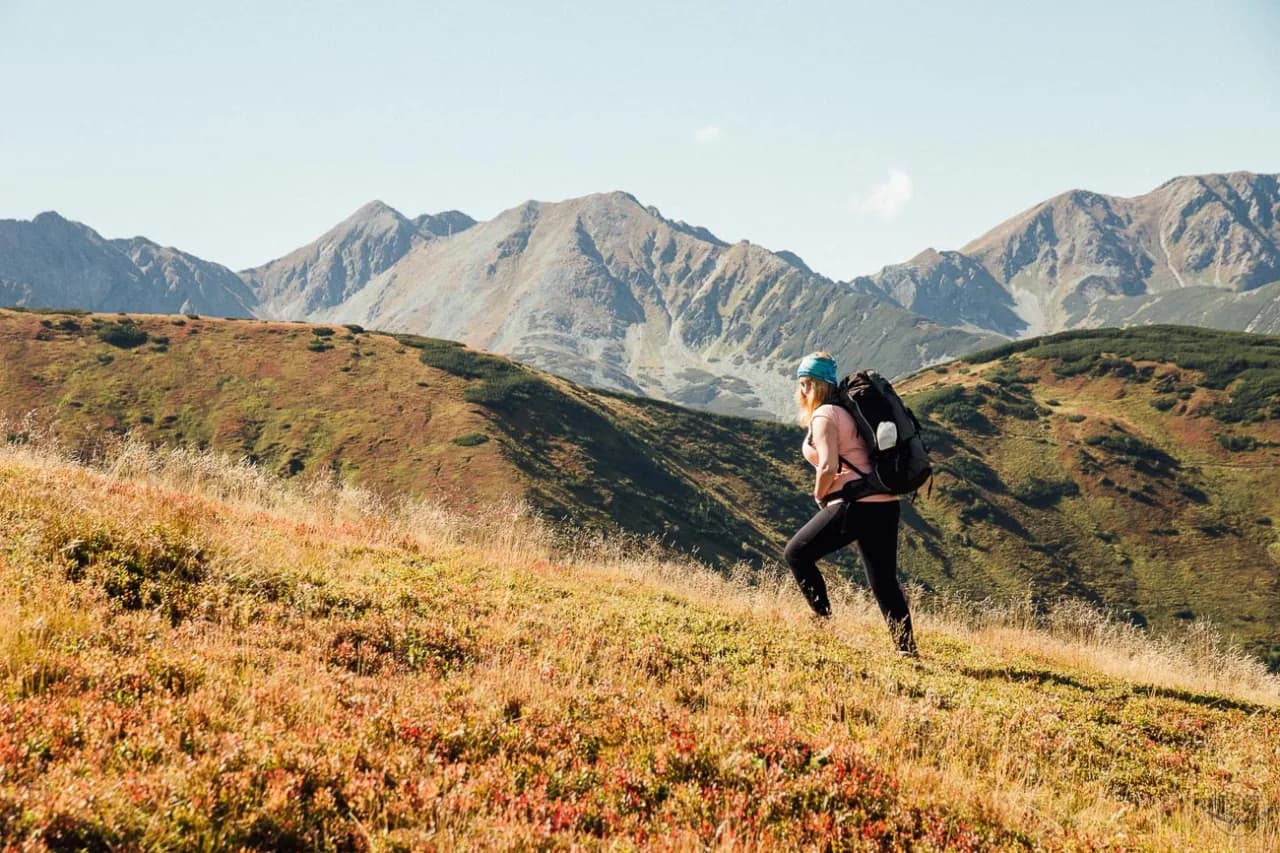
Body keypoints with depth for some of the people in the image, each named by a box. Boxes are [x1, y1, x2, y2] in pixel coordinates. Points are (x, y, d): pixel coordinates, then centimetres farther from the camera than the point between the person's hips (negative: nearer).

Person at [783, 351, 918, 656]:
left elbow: (828, 466, -20)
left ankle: (824, 620, 6)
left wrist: (819, 496, -2)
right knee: (884, 581, 10)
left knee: (797, 553, 5)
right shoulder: (845, 410, 20)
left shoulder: (823, 416, -8)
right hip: (885, 503, 9)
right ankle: (908, 651, 8)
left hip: (856, 504, -9)